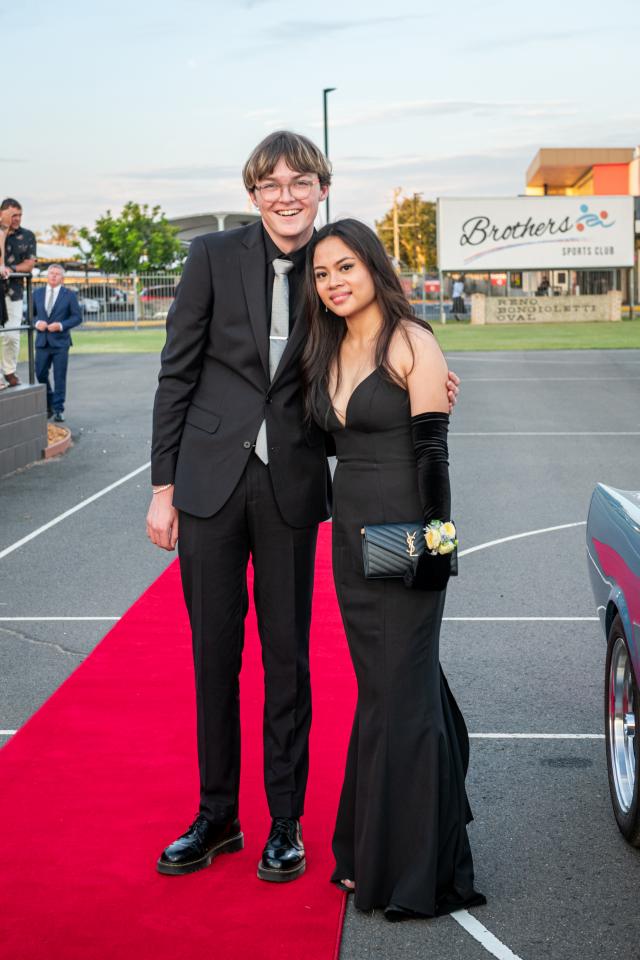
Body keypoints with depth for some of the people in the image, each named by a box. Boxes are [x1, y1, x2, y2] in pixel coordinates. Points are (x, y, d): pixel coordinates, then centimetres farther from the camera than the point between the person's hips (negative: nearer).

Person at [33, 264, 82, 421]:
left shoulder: (69, 295, 1)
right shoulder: (38, 293, 9)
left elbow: (77, 317, -1)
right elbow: (31, 313, 13)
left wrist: (61, 325, -15)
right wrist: (37, 322, -9)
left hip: (60, 342, -3)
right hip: (42, 341, 3)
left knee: (59, 377, -1)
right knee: (40, 374, 5)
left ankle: (58, 410, 7)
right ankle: (48, 406, 23)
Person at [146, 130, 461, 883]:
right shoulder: (214, 256, -3)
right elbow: (177, 373, -2)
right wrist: (164, 485, -5)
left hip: (290, 486, 1)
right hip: (210, 479, 0)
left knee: (287, 657, 7)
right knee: (214, 654, 9)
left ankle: (285, 823, 22)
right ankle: (216, 817, 25)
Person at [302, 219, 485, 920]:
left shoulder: (411, 343, -10)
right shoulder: (327, 352, 12)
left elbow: (431, 451, -13)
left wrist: (435, 540, -16)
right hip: (351, 535, 7)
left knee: (402, 694, -2)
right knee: (377, 690, 15)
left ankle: (415, 870, 10)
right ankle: (373, 855, 27)